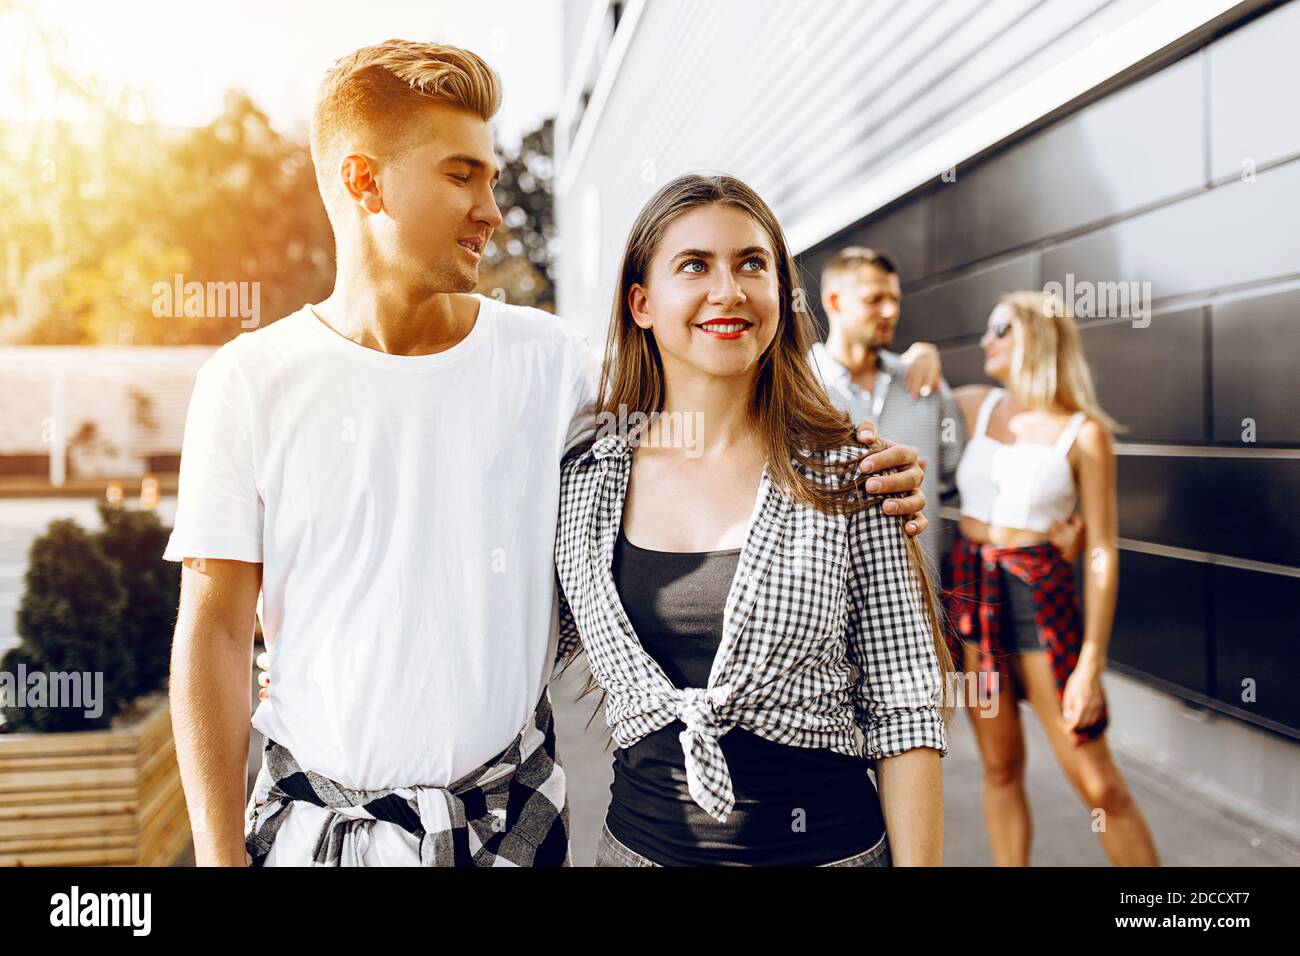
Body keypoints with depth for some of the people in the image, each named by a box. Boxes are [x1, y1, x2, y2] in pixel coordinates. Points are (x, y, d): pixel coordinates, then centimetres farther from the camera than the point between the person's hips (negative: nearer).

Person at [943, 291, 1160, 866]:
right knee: (1001, 768, 11)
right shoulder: (974, 406, 5)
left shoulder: (1084, 433, -7)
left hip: (1042, 602, -4)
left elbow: (1101, 554, -7)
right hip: (968, 591, 4)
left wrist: (1091, 663, -10)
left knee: (1097, 784, -2)